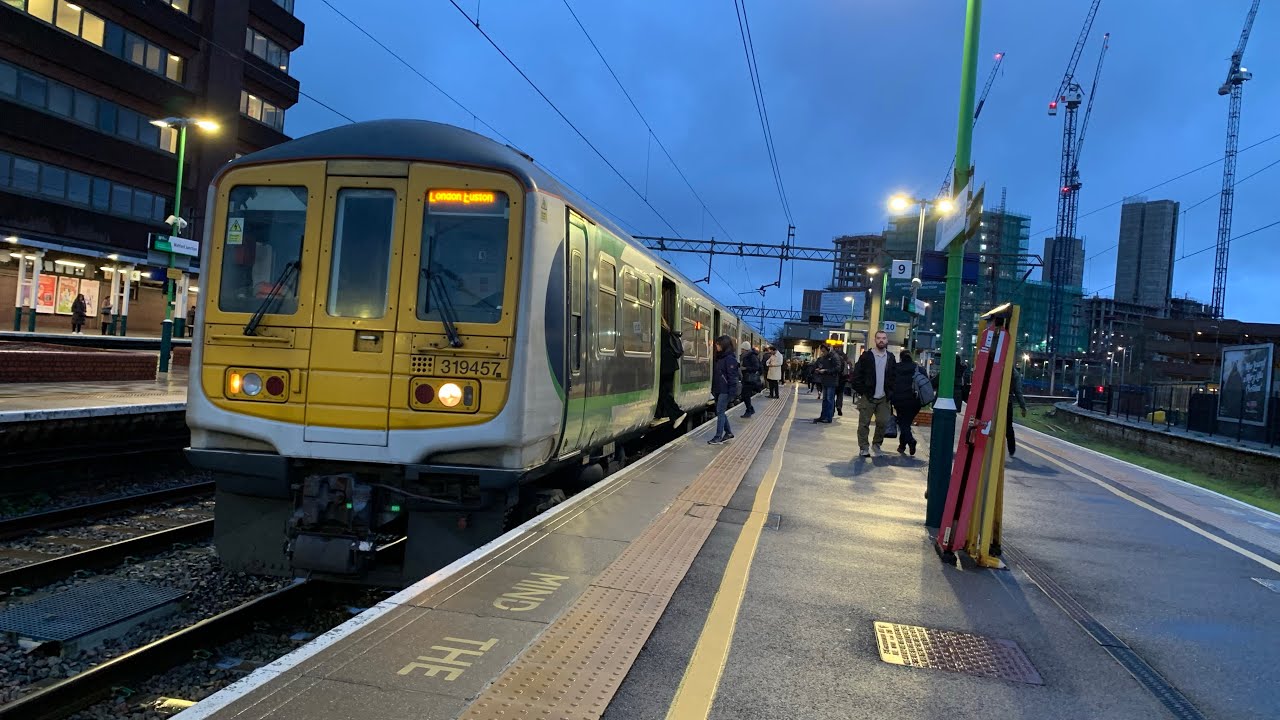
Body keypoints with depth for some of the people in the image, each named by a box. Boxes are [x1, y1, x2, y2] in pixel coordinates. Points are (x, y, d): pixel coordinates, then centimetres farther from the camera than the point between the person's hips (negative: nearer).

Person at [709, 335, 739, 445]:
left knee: (720, 412, -7)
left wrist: (732, 391, -21)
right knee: (720, 412, 13)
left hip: (725, 390, -9)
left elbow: (732, 376, -17)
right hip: (719, 390, 9)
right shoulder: (720, 357, 14)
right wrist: (713, 389, 15)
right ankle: (728, 432, 25)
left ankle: (718, 437, -4)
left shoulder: (730, 358, -14)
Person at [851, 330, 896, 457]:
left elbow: (893, 376, 15)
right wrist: (860, 391, -8)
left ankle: (877, 444, 22)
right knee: (864, 423, 1)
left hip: (883, 398, 3)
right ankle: (863, 448, 9)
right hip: (867, 396, -3)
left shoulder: (890, 357, 9)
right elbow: (857, 374, -4)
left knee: (883, 422, 1)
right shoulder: (866, 355, -3)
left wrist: (890, 392, 5)